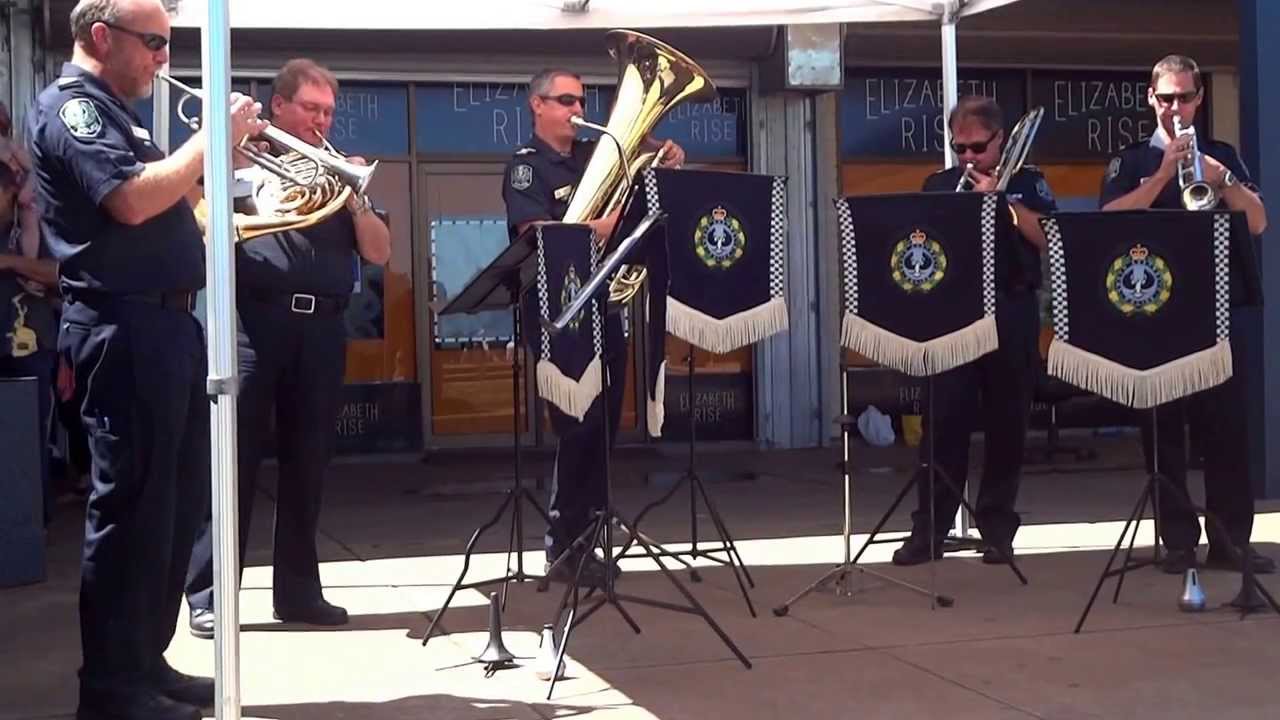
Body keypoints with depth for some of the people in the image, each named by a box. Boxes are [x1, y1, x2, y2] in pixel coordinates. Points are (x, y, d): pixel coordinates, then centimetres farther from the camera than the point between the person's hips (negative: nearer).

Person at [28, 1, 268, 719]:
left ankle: (145, 661, 24)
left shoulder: (114, 112, 20)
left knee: (178, 500, 14)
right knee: (132, 504, -5)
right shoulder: (71, 105, -10)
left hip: (165, 323, 10)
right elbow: (133, 201, -24)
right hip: (124, 329, -10)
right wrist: (215, 135, -15)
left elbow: (172, 199, 23)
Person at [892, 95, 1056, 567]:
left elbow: (1049, 240, -7)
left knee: (1006, 424, 4)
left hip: (1012, 315, -1)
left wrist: (1000, 199, -13)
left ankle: (997, 528, 12)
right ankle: (929, 529, 2)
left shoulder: (1026, 182, 6)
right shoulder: (938, 185, 11)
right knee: (943, 422, -3)